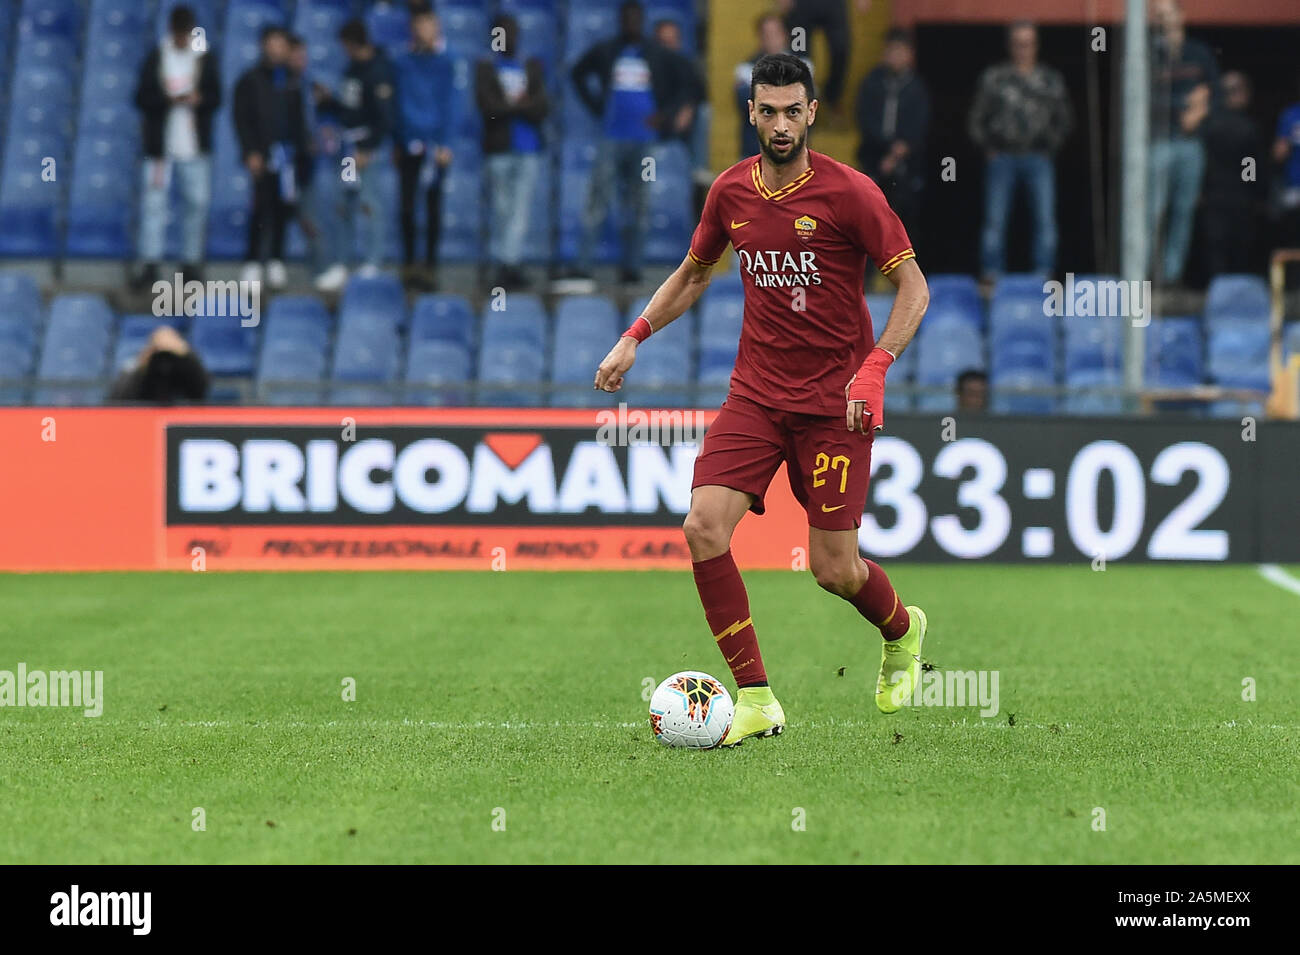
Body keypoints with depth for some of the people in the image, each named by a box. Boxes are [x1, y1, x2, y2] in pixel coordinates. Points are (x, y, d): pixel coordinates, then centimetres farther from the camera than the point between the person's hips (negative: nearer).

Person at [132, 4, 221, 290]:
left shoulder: (206, 59, 6)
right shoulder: (155, 59, 2)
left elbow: (215, 98, 5)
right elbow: (142, 98, -2)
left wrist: (199, 99, -17)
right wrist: (168, 100, -19)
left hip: (195, 147, 1)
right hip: (161, 145, -1)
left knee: (197, 203, 2)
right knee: (153, 202, -5)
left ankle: (192, 264, 12)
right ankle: (149, 265, -2)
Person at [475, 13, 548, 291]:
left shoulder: (533, 67, 14)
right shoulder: (485, 68, 6)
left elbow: (543, 107, 3)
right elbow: (488, 106, -6)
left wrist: (512, 105, -8)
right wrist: (524, 106, -4)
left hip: (529, 146, 2)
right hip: (499, 147, -2)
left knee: (521, 208, -5)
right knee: (502, 209, 0)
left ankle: (509, 261, -6)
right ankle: (505, 264, 4)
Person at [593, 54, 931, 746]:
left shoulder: (849, 193, -11)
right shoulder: (731, 192, 3)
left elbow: (913, 287, -8)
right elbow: (692, 274, 21)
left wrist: (875, 367, -21)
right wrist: (634, 337, 11)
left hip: (835, 402, -4)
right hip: (755, 395, 4)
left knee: (833, 569, -3)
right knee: (703, 528, -16)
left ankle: (903, 630, 34)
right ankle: (756, 700, -8)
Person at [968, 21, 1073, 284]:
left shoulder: (1051, 80, 12)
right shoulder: (993, 78, 8)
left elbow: (1065, 119, 20)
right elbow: (977, 119, 12)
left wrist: (1051, 145, 8)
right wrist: (989, 148, 3)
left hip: (1039, 160, 1)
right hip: (1003, 158, -1)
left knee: (1046, 219, -7)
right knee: (995, 220, -5)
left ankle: (1044, 276, -4)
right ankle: (992, 275, -2)